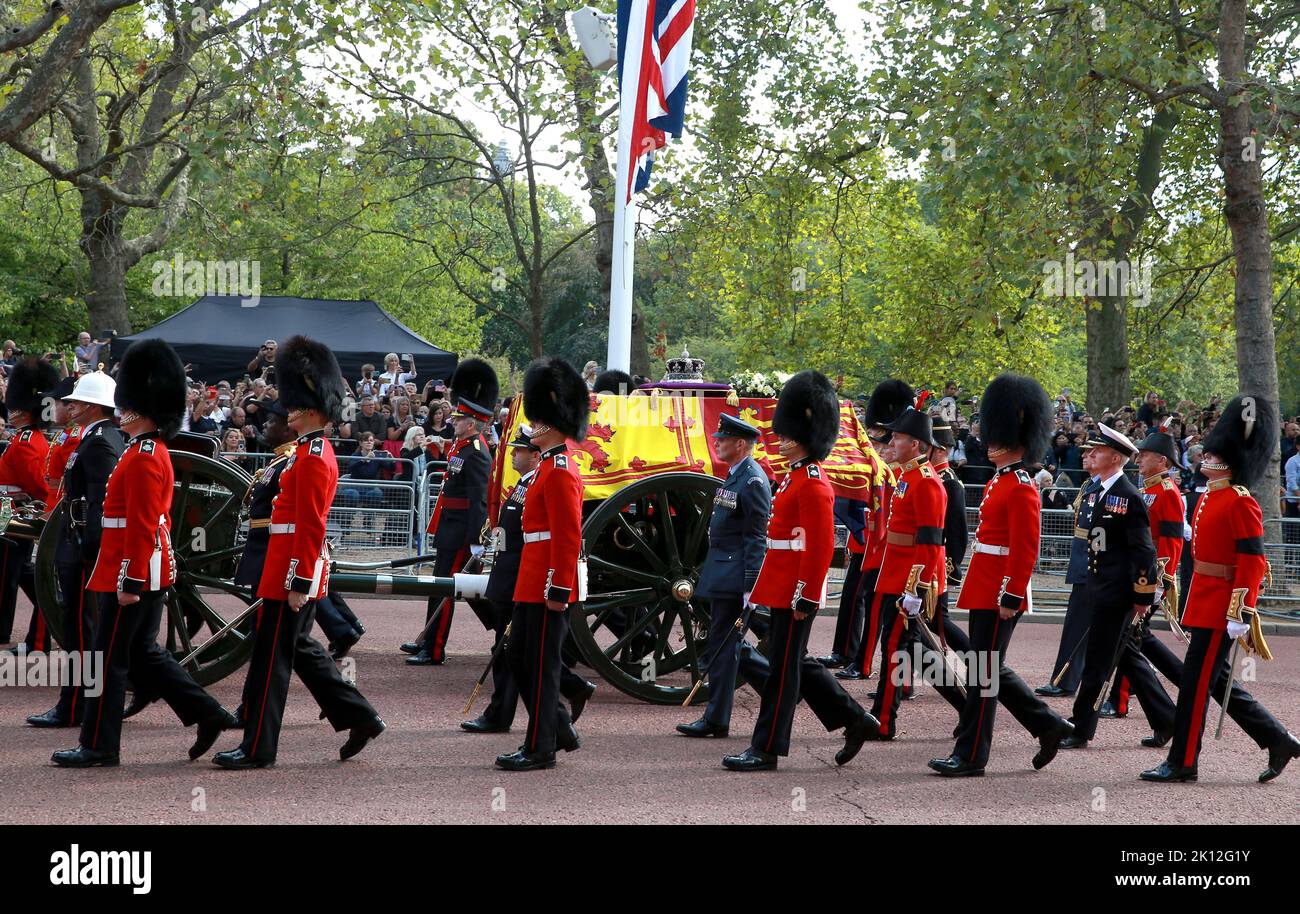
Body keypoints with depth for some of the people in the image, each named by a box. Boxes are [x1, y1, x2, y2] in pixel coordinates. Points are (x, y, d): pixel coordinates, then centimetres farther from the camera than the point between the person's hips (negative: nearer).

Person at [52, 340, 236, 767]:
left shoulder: (143, 457, -17)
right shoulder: (152, 451, 14)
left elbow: (142, 526, -22)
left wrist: (130, 583, -22)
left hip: (133, 571, -10)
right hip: (150, 571, 10)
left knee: (110, 656, -1)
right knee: (143, 653, 15)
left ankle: (98, 745, 6)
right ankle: (209, 715, 14)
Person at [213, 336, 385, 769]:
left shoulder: (312, 458, -17)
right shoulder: (316, 451, 14)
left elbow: (310, 527, -21)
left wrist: (299, 583, -21)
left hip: (293, 570, -10)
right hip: (302, 569, 10)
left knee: (272, 655, -4)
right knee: (299, 646, 17)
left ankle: (257, 747, 3)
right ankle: (360, 718, 19)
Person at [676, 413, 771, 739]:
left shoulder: (753, 482, -14)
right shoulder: (735, 476, 16)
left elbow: (756, 538, -18)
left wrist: (750, 587, -21)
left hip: (733, 577, -10)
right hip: (722, 576, 10)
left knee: (723, 646, -6)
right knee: (725, 644, 11)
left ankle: (716, 720, -2)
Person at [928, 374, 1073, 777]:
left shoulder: (1020, 490, -14)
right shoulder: (999, 481, 15)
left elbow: (1025, 551, -19)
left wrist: (1011, 597, -21)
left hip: (998, 594, -10)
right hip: (984, 589, 10)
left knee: (983, 672, -4)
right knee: (991, 670, 14)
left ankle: (970, 755, 1)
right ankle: (1049, 725, 24)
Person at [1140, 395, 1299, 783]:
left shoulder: (1240, 503, -15)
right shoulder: (1208, 498, 14)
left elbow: (1252, 562, -19)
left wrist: (1240, 615, -23)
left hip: (1221, 607, -10)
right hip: (1204, 602, 10)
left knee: (1196, 681, -4)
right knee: (1217, 679, 14)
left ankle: (1182, 762, 4)